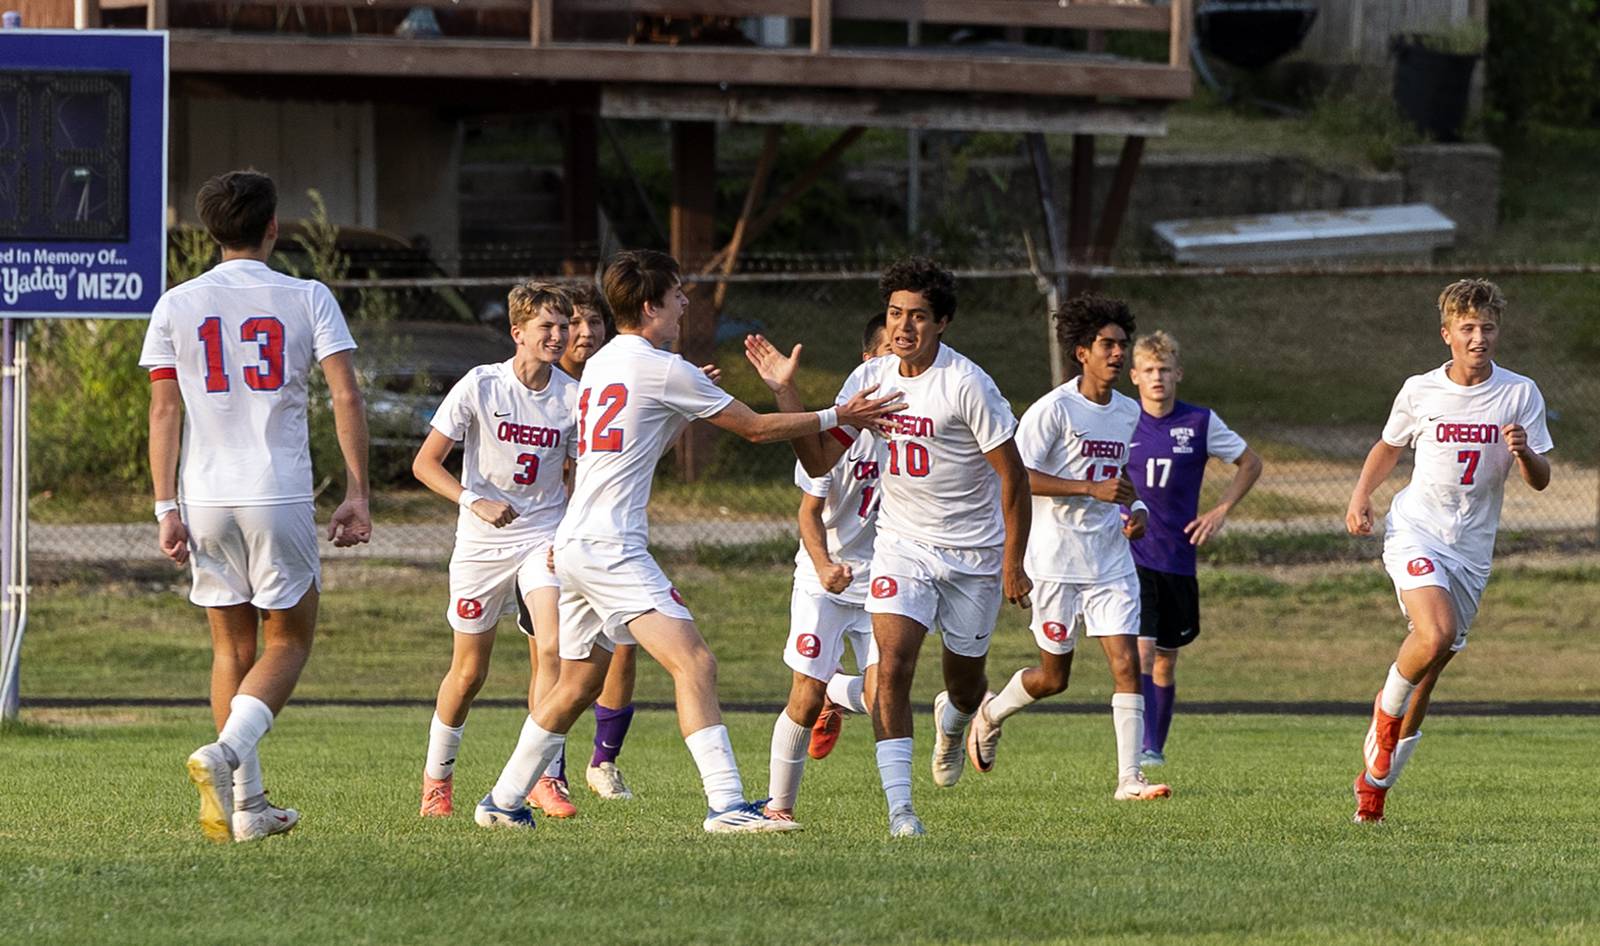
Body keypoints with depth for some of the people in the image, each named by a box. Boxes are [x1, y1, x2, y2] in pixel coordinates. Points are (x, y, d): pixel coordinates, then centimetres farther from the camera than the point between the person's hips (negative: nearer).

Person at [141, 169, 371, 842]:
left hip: (206, 501, 2)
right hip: (280, 497, -2)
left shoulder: (177, 305, 4)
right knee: (288, 643, 10)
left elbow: (164, 410, 1)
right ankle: (225, 754, -15)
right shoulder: (306, 299, -1)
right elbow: (346, 397, -7)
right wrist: (356, 496, -3)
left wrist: (166, 508, 3)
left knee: (232, 650, 13)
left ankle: (247, 807, 11)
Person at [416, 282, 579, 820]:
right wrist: (477, 502, -22)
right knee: (469, 671, 6)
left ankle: (545, 777, -14)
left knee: (552, 650, -19)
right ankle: (437, 775, 28)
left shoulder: (572, 397, -2)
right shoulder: (480, 386, -9)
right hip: (482, 546, -1)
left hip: (543, 538, 1)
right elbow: (425, 463, -7)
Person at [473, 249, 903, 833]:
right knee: (694, 664, -17)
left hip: (573, 545, 9)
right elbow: (756, 429, -1)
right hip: (610, 547, -9)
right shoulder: (662, 369, -9)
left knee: (579, 684, 21)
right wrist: (839, 417, 8)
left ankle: (503, 802, 30)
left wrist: (686, 406, 25)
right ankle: (726, 804, -29)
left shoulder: (599, 365, 16)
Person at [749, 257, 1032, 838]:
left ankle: (953, 720, 52)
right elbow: (820, 463, 2)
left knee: (964, 683, 12)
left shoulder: (966, 385, -18)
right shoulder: (869, 379, -1)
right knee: (892, 666, -18)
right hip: (902, 545, 3)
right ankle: (900, 808, -18)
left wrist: (1013, 564, -13)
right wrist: (785, 393, -9)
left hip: (974, 554, -3)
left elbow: (1013, 475, -13)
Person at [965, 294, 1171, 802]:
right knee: (1053, 676, 5)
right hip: (1058, 560, -5)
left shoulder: (1129, 412, 10)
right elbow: (1016, 475, -17)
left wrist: (1134, 508, 6)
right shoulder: (1055, 408, -11)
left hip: (1111, 561, 5)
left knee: (1126, 662, -8)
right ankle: (991, 713, 35)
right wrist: (1093, 489, -23)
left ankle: (1129, 777, -9)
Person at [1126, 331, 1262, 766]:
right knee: (1140, 649, -18)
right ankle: (1143, 747, -23)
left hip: (1178, 557, 2)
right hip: (1130, 554, -2)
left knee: (1166, 659, 12)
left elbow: (1250, 463, 13)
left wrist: (1220, 512, 3)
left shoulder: (1201, 423, 0)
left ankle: (1157, 744, 27)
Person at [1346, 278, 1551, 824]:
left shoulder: (1521, 394, 0)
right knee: (1435, 635, -29)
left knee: (1431, 666, 7)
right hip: (1415, 532, -2)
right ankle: (1388, 708, 1)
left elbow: (1539, 481, 0)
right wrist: (1360, 496, 3)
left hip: (1472, 548, 2)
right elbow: (1389, 448, 18)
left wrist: (1524, 452, -21)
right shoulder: (1420, 391, 0)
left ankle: (1376, 779, 23)